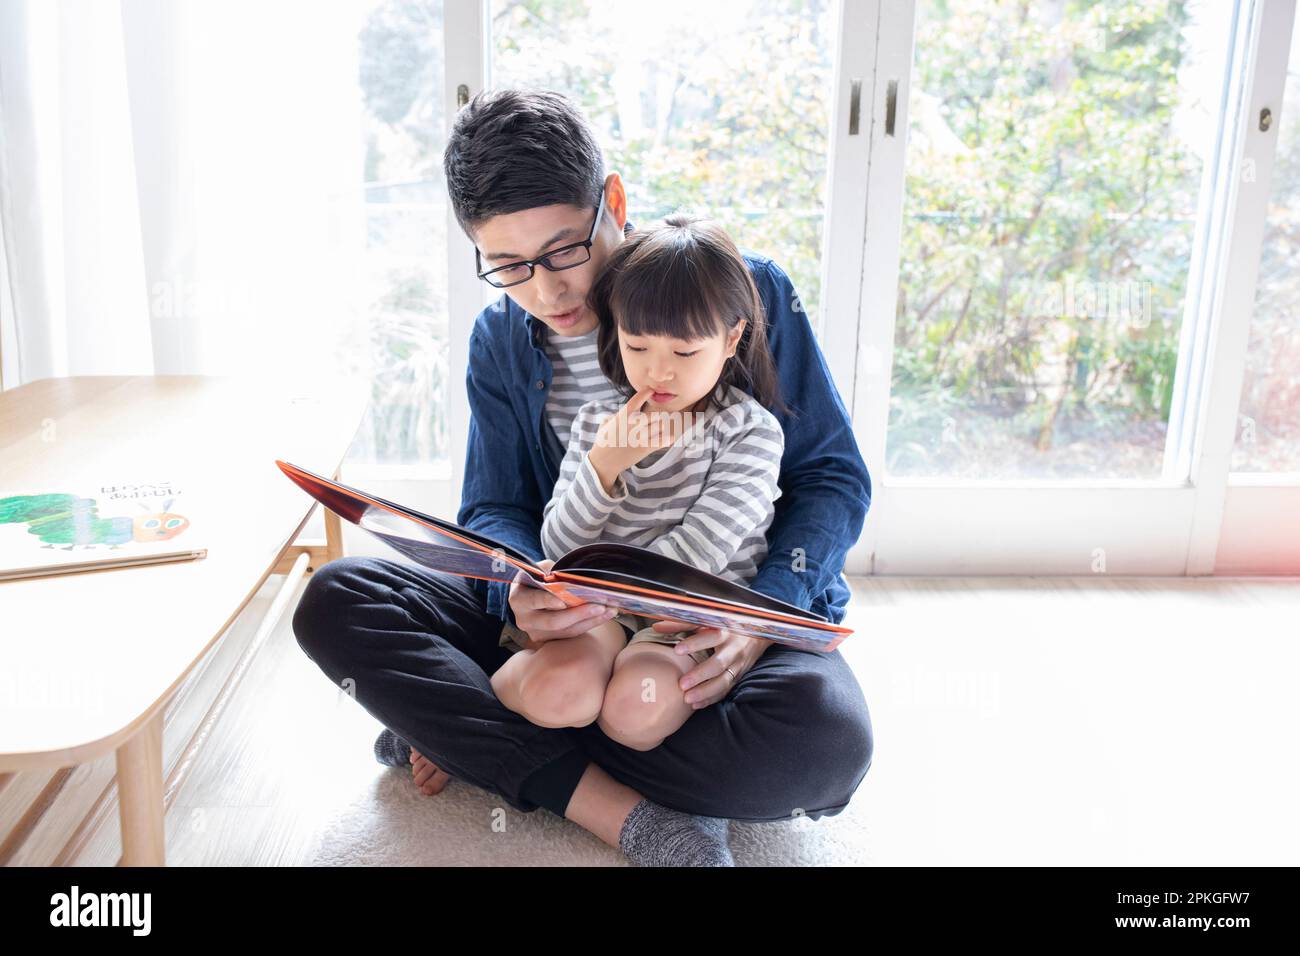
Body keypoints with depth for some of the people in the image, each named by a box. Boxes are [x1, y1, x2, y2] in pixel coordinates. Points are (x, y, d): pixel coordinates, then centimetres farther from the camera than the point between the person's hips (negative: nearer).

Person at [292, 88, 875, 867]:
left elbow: (835, 478, -8)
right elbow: (494, 509, 3)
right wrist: (524, 591, -23)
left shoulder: (750, 291, -9)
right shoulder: (500, 340, 3)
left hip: (732, 618, -2)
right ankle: (628, 814, -25)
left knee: (825, 740, -37)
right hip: (578, 616, 3)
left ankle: (476, 739, -17)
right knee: (336, 601, -15)